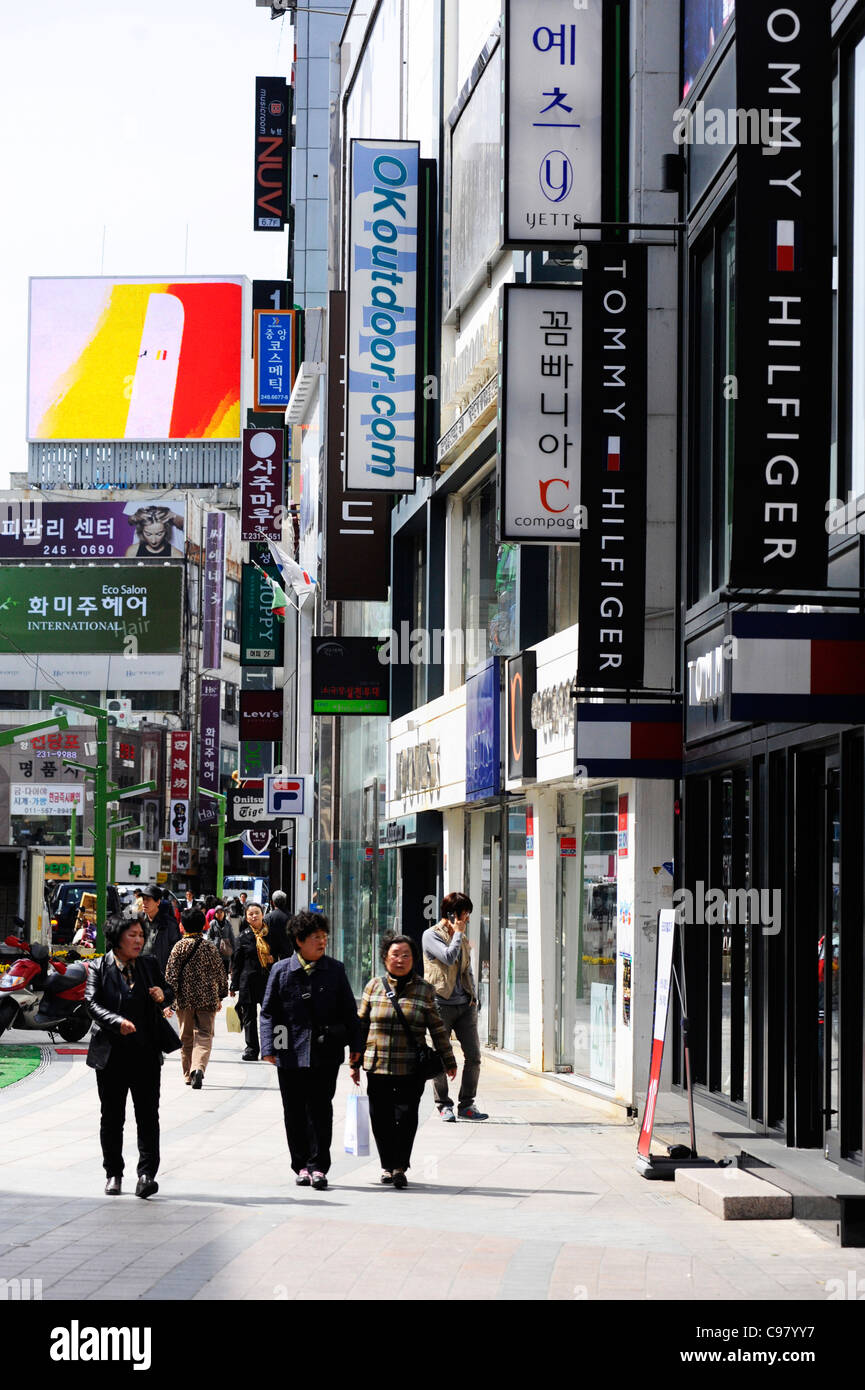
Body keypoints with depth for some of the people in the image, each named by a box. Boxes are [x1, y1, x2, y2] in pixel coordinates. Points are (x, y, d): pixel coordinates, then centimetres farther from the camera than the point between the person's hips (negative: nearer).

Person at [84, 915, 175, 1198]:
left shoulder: (150, 965, 8)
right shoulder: (99, 968, -2)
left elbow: (169, 991, 18)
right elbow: (92, 1003, -11)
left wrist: (163, 995, -7)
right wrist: (117, 1021, -27)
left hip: (146, 1054, 2)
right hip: (111, 1054, -2)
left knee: (148, 1115, -6)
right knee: (112, 1117, 8)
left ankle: (147, 1174, -8)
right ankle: (113, 1174, 18)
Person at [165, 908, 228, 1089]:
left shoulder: (180, 947, -3)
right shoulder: (210, 948, 2)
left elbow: (171, 974, -6)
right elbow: (220, 973, 9)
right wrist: (221, 996, 21)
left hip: (184, 999, 0)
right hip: (207, 999, 0)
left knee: (186, 1038, 13)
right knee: (204, 1035, -2)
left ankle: (189, 1074, 19)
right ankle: (198, 1068, -26)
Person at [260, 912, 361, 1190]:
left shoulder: (335, 970, 6)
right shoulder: (281, 971, 3)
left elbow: (349, 1011, 10)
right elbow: (268, 1011, 4)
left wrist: (356, 1047, 6)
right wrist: (269, 1047, -6)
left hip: (325, 1052, 0)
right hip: (291, 1053, 0)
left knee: (320, 1109, -4)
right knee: (294, 1112, 6)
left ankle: (318, 1166, 1)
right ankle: (301, 1165, 16)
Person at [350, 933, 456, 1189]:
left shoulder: (424, 990, 5)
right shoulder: (374, 987, 7)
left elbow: (437, 1029, 9)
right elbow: (361, 1025, 11)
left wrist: (448, 1061, 9)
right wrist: (355, 1062, 10)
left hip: (411, 1070, -1)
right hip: (378, 1067, 1)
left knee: (406, 1117, -8)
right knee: (381, 1119, 4)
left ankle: (400, 1167, 1)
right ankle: (387, 1165, 19)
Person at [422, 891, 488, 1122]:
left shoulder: (463, 938, 17)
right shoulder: (431, 936, -3)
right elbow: (449, 957, -19)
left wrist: (473, 996, 12)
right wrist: (457, 933, -8)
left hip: (465, 1005, 6)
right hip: (441, 1005, -6)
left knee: (473, 1055, 0)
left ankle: (466, 1105, 8)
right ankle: (444, 1105, 8)